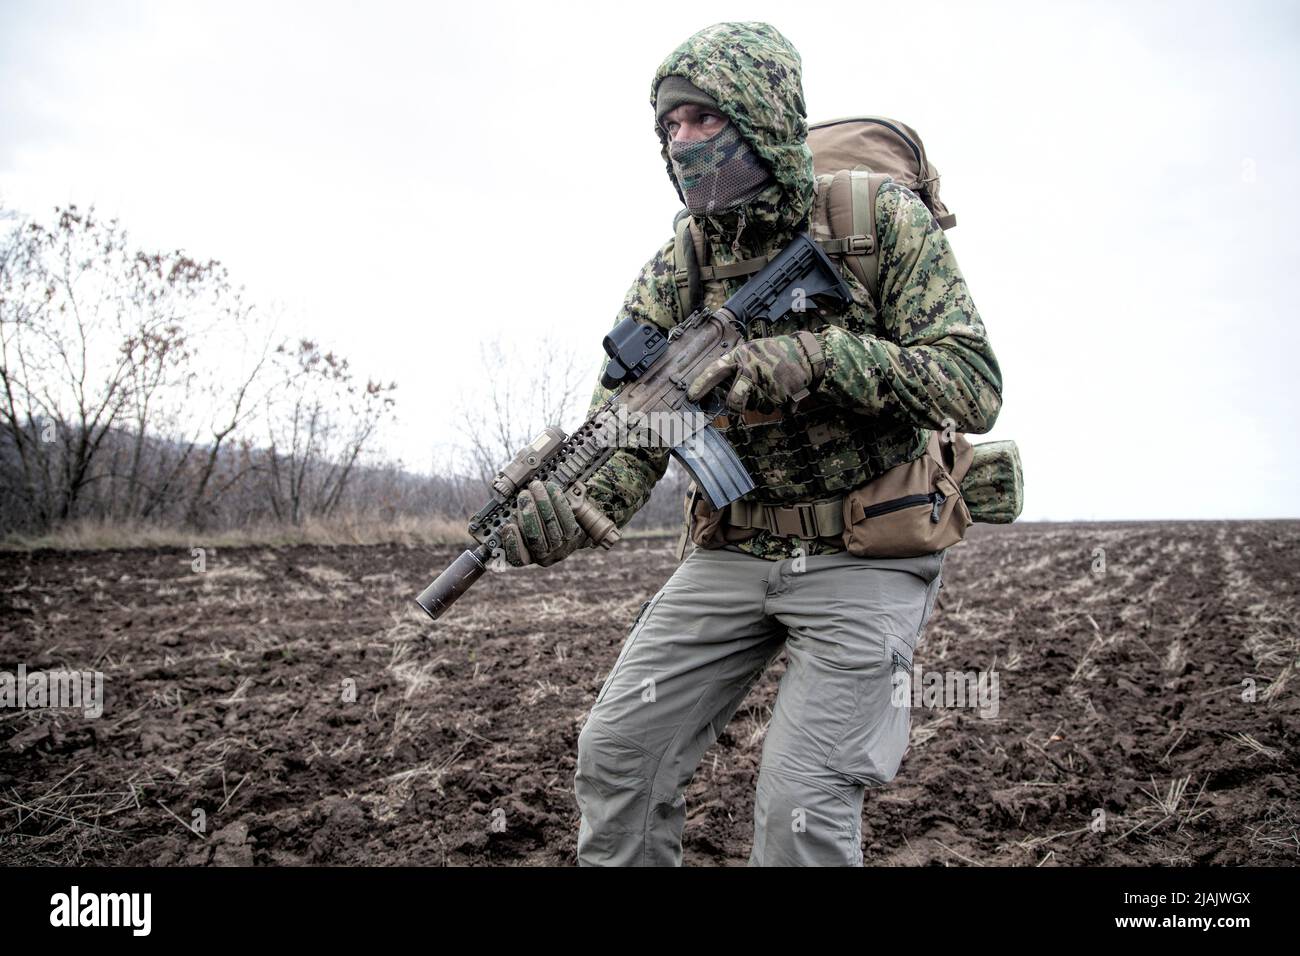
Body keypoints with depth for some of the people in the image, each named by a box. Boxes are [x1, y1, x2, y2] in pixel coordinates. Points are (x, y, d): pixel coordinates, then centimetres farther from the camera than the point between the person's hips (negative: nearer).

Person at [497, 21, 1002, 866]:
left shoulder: (885, 222, -10)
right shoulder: (676, 273, 0)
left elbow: (976, 388, -17)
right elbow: (627, 432, -7)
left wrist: (817, 357, -30)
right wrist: (566, 505, -30)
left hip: (865, 561, -4)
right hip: (736, 552, 5)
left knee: (802, 805, -10)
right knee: (618, 749, 2)